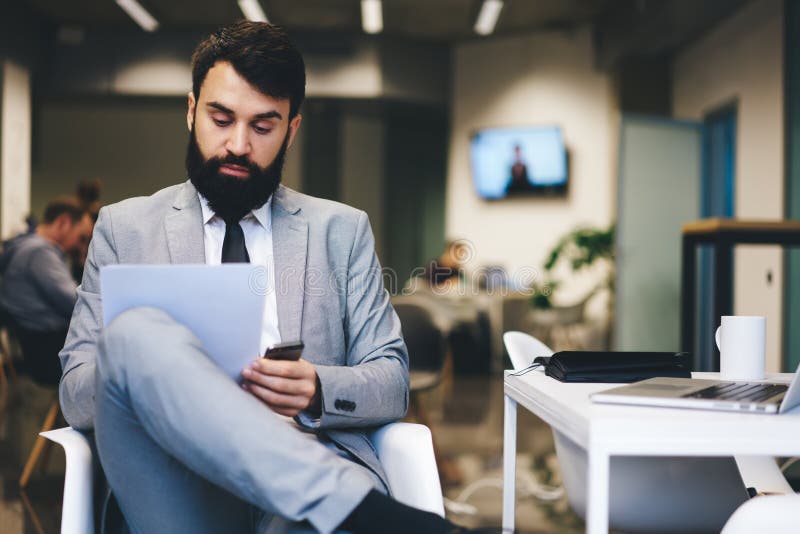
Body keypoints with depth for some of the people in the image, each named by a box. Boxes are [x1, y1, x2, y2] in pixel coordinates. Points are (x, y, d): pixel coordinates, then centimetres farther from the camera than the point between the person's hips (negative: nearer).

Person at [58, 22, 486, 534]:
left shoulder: (343, 230, 17)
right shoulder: (124, 228, 15)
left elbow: (393, 381, 13)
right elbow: (76, 394, 8)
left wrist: (319, 391, -11)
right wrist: (147, 365, -16)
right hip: (183, 482, 4)